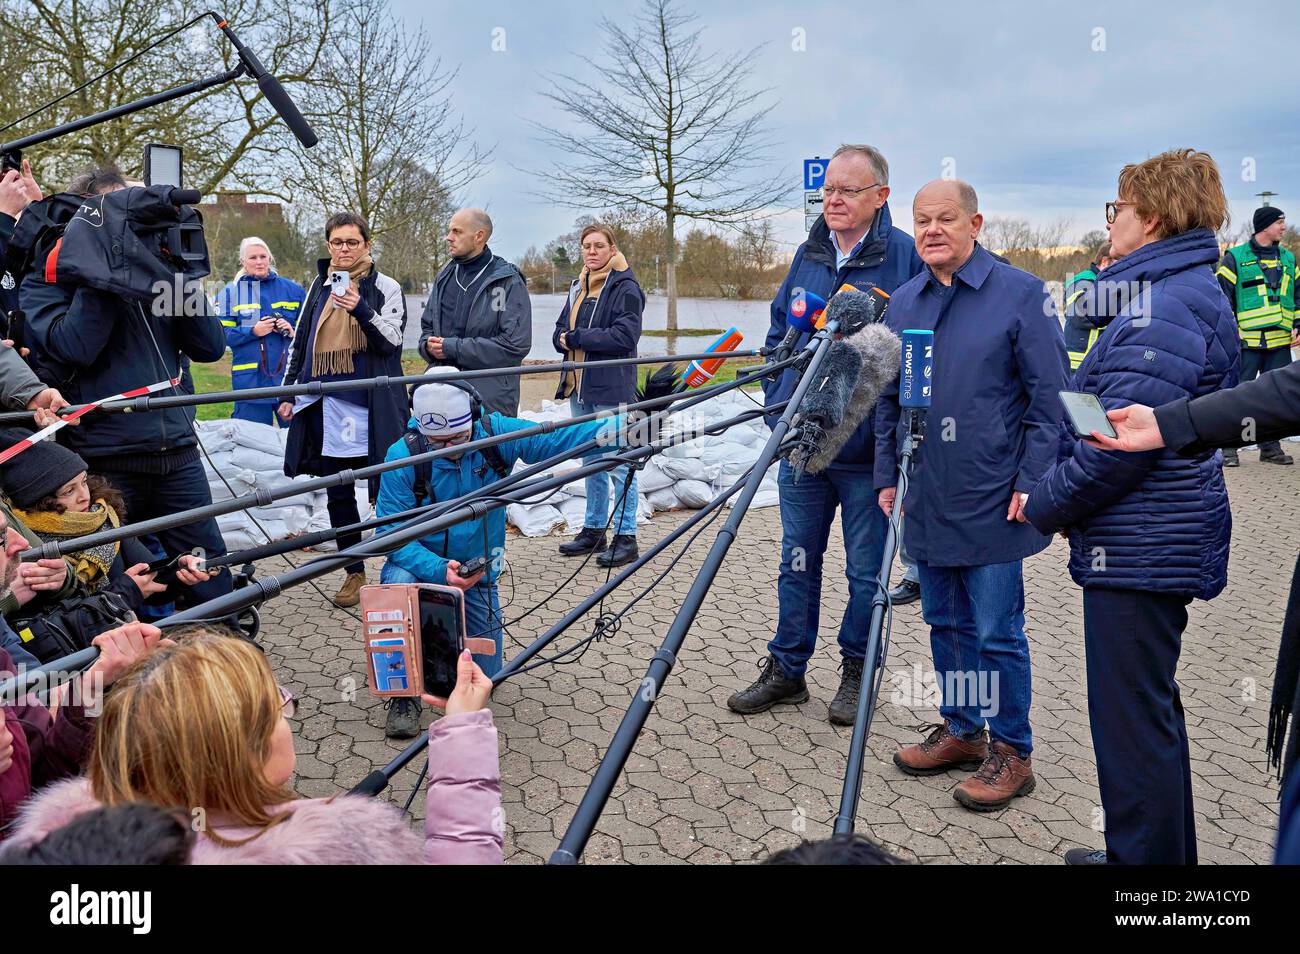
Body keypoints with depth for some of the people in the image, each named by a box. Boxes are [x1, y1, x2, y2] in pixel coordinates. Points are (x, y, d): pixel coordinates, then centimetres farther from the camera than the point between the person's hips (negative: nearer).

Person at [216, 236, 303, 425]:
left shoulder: (292, 289, 10)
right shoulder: (230, 292, 7)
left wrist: (292, 332, -8)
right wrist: (253, 332, -13)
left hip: (290, 374, 1)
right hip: (250, 379, -1)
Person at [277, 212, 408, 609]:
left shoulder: (386, 288, 2)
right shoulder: (319, 287, 15)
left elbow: (392, 341, -8)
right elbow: (299, 342, 20)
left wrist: (361, 310, -23)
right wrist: (288, 391, 17)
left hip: (371, 408, -5)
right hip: (326, 408, 5)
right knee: (338, 496, 9)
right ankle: (354, 573, 20)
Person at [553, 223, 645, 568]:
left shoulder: (625, 288, -7)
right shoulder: (578, 287, 17)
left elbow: (625, 335, -19)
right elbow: (560, 331, 17)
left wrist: (577, 337, -14)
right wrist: (564, 340, -7)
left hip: (612, 389, -8)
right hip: (580, 388, 8)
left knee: (619, 464, -4)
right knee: (591, 462, 15)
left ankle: (626, 537, 3)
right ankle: (593, 530, 25)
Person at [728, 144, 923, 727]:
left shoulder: (906, 257, -6)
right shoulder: (807, 256, 9)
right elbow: (779, 335, 18)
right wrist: (777, 405, 9)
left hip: (868, 452, -4)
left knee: (866, 570, 9)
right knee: (797, 563, 13)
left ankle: (855, 670, 27)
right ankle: (786, 669, 26)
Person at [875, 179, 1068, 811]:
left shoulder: (1021, 294, -6)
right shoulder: (903, 303, 10)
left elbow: (1050, 396, -7)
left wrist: (1032, 482, -12)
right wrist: (887, 475, 11)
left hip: (992, 503, -5)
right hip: (925, 501, 6)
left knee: (996, 633, 1)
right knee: (944, 623, 16)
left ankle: (1012, 752, 18)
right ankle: (961, 730, 32)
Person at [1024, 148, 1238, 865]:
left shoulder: (1160, 308, -19)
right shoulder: (1196, 292, 15)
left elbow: (1119, 442, -25)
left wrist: (1045, 505, -9)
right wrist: (1061, 498, 13)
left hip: (1138, 549, -11)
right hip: (1167, 540, 11)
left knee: (1132, 719, 0)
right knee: (1151, 706, 22)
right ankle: (1160, 852, 39)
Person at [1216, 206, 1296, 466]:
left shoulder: (1288, 258, 15)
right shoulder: (1235, 257, -3)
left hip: (1280, 342, 5)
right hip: (1247, 341, -5)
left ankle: (1270, 447, 17)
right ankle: (1229, 447, 5)